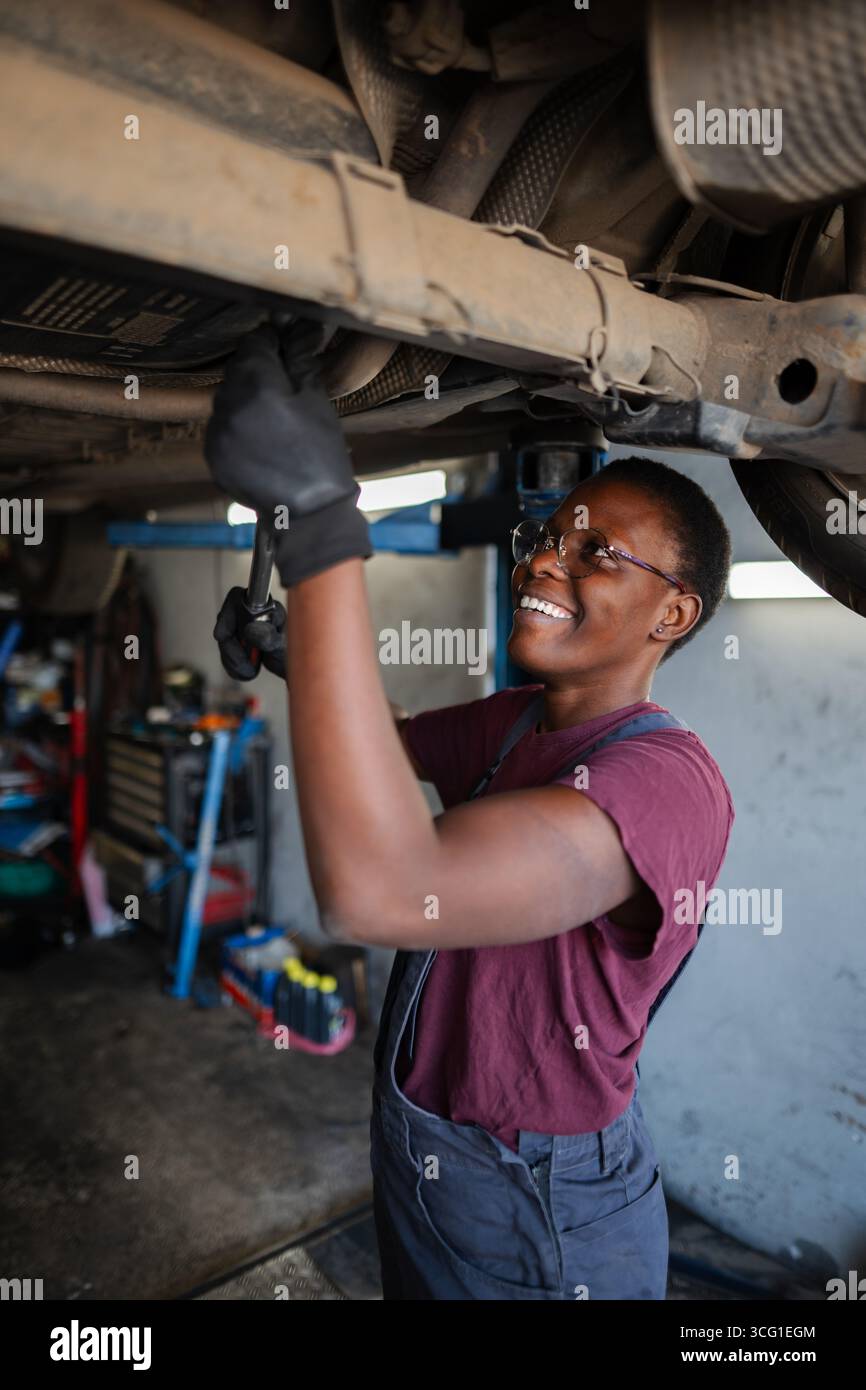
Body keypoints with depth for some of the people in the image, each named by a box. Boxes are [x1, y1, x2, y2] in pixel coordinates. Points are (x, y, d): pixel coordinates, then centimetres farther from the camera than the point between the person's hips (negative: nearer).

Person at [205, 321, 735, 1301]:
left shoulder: (671, 780, -29)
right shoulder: (510, 720, -2)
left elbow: (377, 893, -45)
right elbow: (379, 747, 14)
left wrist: (319, 522, -45)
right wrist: (286, 654, -6)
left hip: (539, 1220, -6)